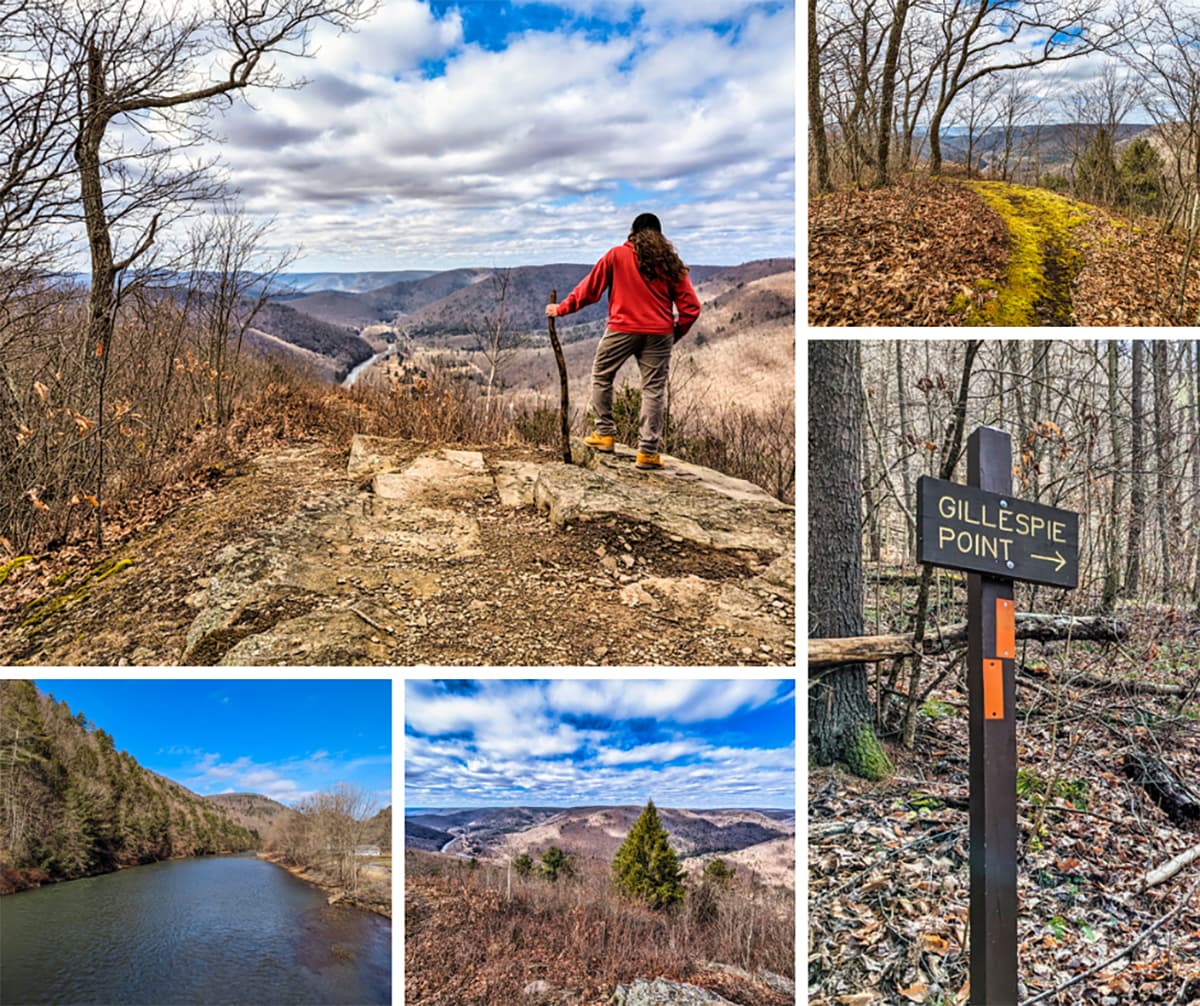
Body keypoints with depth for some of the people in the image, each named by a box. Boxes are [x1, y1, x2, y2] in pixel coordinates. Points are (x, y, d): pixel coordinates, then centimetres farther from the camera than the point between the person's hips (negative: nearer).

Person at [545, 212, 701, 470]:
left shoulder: (617, 255, 4)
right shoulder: (671, 263, 8)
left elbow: (589, 289, 7)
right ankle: (648, 451, 3)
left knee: (601, 376, 18)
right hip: (659, 333, 2)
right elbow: (691, 307, 3)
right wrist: (675, 334, 15)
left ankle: (605, 433, 18)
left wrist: (561, 309, 19)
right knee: (654, 389, 6)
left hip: (622, 329, -2)